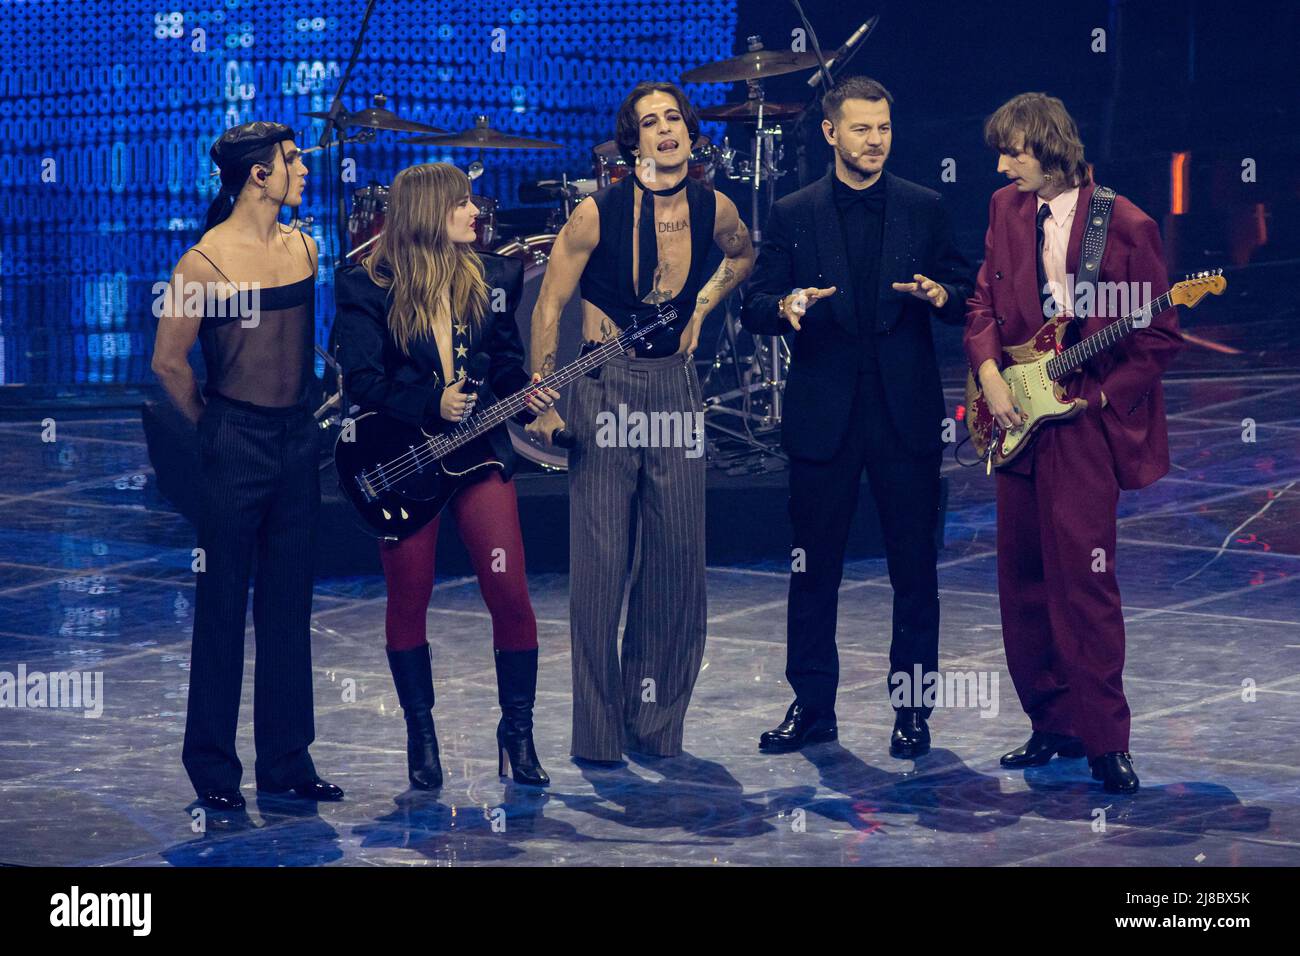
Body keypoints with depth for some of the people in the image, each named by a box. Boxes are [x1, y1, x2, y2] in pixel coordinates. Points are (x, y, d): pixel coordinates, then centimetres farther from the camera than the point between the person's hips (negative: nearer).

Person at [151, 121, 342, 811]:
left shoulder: (305, 249, 7)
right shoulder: (205, 262, -12)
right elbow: (169, 363, -6)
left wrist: (305, 414, 14)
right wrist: (214, 425, 2)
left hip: (298, 442, 6)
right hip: (236, 447, -6)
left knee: (289, 605, 9)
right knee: (223, 605, 1)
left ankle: (286, 761, 16)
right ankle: (213, 767, 8)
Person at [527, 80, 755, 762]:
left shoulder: (714, 209, 1)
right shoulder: (599, 213, -10)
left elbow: (742, 253, 26)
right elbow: (548, 306, -4)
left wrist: (701, 307, 11)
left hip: (675, 386, 4)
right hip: (604, 389, -3)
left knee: (678, 557, 3)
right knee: (600, 558, -4)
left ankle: (656, 723, 15)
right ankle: (599, 730, 4)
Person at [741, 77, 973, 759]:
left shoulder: (924, 208, 7)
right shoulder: (793, 214, 5)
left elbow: (965, 293, 8)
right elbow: (755, 307, 3)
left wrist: (940, 295, -14)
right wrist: (786, 307, -19)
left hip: (906, 415, 0)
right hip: (823, 415, 0)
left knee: (915, 570, 2)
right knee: (814, 569, 4)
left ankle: (912, 710, 11)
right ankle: (812, 707, 14)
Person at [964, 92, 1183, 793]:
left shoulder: (1124, 225, -8)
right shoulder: (1006, 209, 9)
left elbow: (1160, 335, -5)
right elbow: (984, 301, 13)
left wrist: (1100, 395, -11)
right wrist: (989, 374, -4)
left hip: (1085, 425, -6)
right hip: (1018, 418, 6)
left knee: (1082, 577, -11)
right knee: (1021, 577, 9)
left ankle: (1104, 739, -6)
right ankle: (1052, 723, 20)